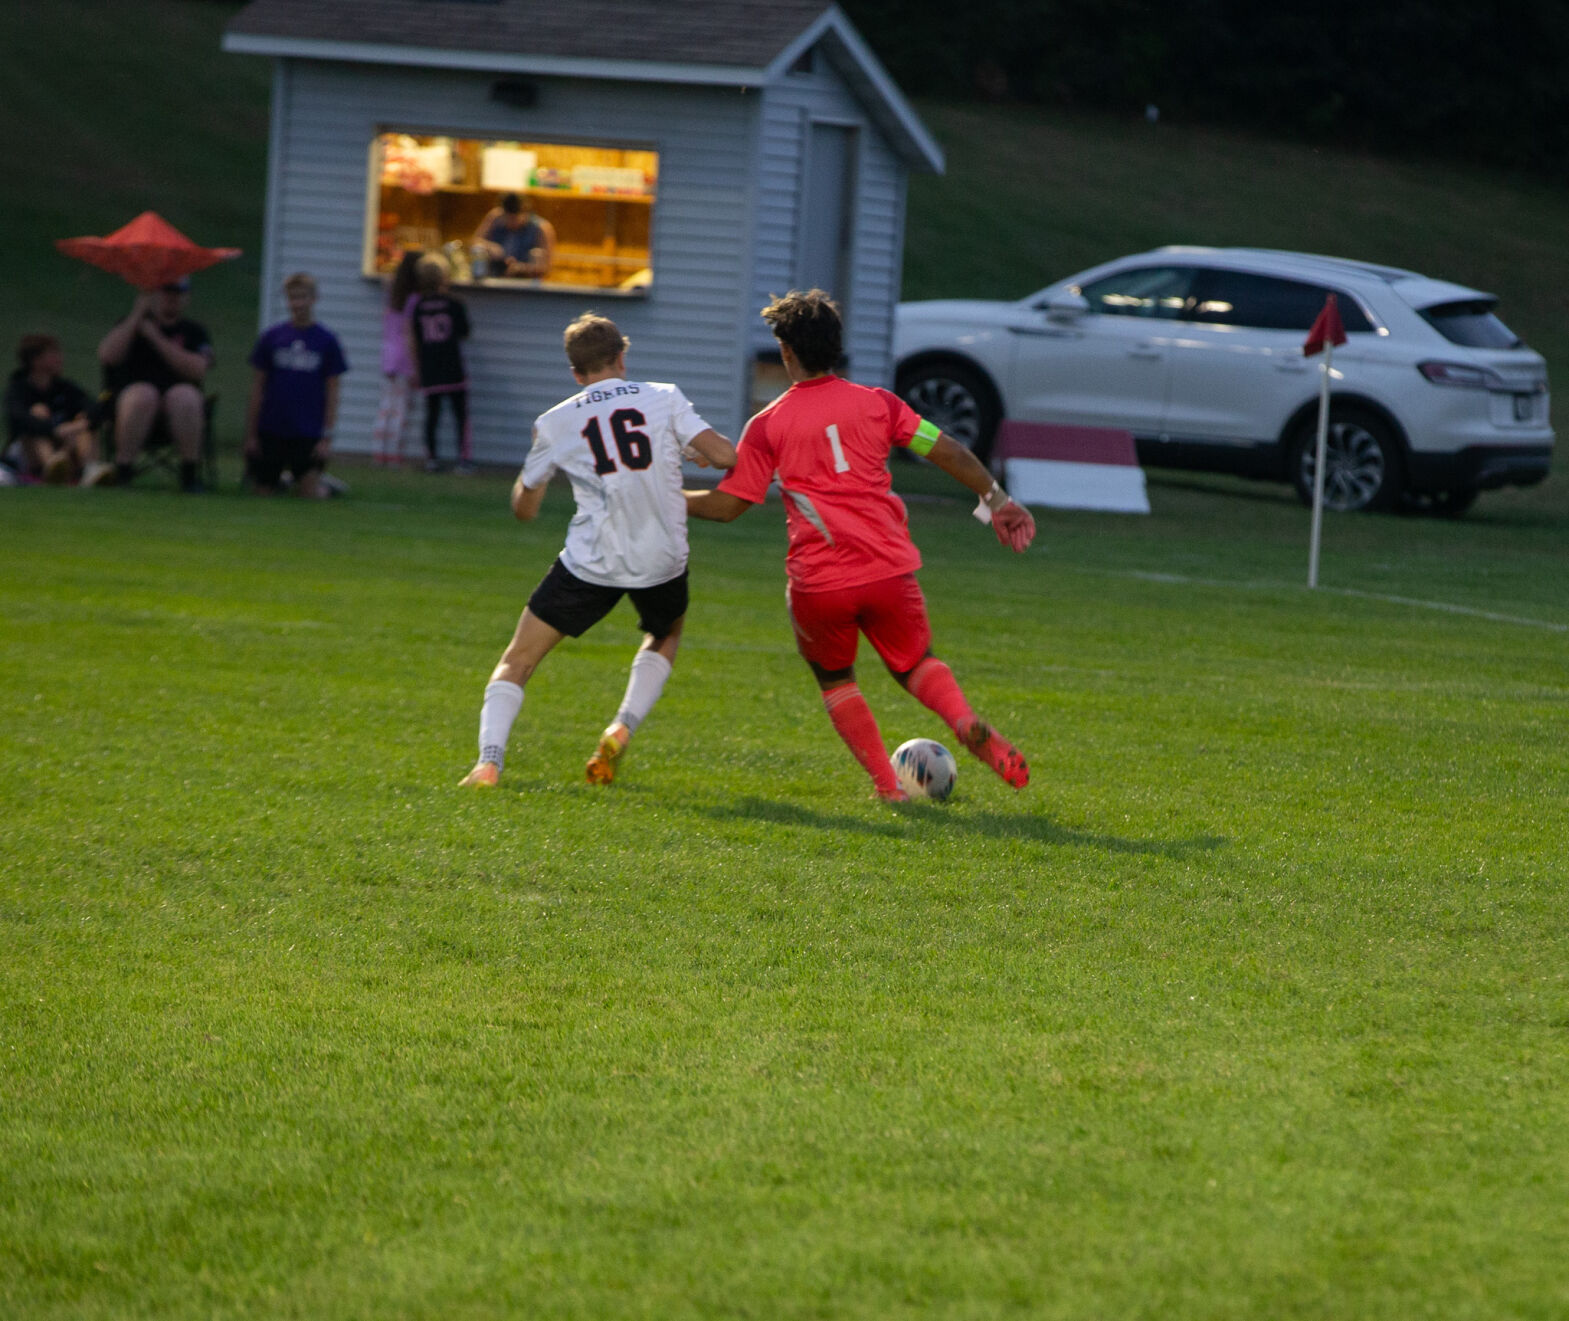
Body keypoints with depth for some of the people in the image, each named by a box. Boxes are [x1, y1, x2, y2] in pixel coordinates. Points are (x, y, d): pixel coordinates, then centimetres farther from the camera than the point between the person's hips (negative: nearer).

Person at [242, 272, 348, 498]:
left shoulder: (327, 341, 1)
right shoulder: (271, 337, 3)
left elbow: (332, 393, 2)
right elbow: (257, 389, 6)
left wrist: (327, 436, -4)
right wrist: (250, 434, 3)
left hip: (308, 434, -2)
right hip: (271, 432, 2)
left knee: (310, 492, -12)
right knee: (264, 493, 2)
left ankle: (325, 486, 21)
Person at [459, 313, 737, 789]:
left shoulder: (556, 423, 4)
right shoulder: (665, 398, 2)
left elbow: (524, 506, 13)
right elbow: (726, 456, -6)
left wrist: (528, 473, 35)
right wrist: (701, 454, 17)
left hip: (591, 563, -1)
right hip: (662, 561, 1)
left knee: (517, 660, 9)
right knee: (665, 636, 33)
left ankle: (489, 761, -12)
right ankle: (623, 728, 11)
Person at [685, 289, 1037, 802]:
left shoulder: (768, 425, -1)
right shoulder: (876, 403, 5)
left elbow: (726, 504, 2)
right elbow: (948, 451, 4)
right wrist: (996, 499, 16)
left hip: (818, 584, -2)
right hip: (888, 568, 2)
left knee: (834, 679, 22)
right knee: (916, 663, 21)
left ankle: (886, 783, 8)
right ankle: (968, 725, -11)